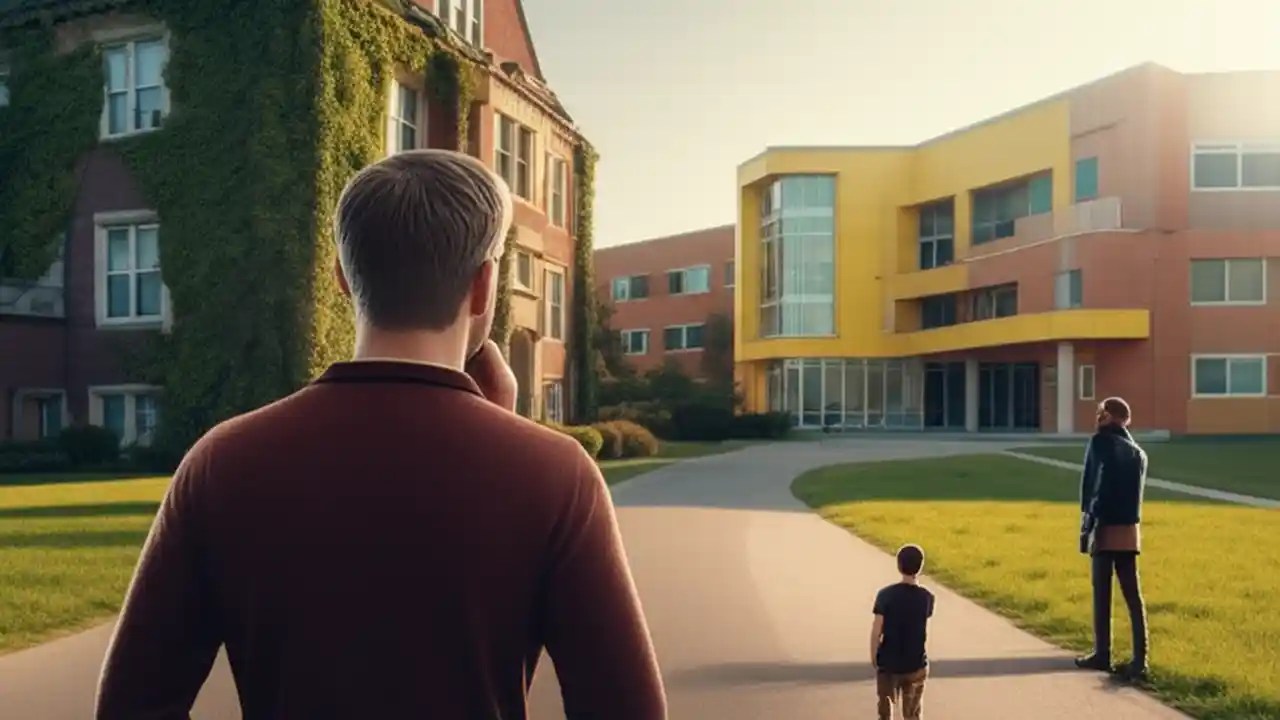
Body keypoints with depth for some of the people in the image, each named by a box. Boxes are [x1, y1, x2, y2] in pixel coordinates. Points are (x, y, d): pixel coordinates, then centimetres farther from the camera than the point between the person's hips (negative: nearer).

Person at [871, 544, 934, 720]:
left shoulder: (886, 595, -14)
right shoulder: (926, 597, -8)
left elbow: (876, 631, -13)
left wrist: (873, 657, 3)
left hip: (888, 663, -1)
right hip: (916, 664, 1)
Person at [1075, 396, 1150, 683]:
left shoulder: (1100, 442, -3)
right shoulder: (1138, 452, 16)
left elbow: (1088, 481, -6)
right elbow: (1137, 493, 12)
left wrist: (1087, 516, -1)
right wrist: (1128, 517, 9)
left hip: (1104, 527, -5)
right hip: (1129, 529, 5)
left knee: (1102, 593, 2)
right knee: (1133, 595, 4)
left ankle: (1102, 654, 7)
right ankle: (1139, 659, 2)